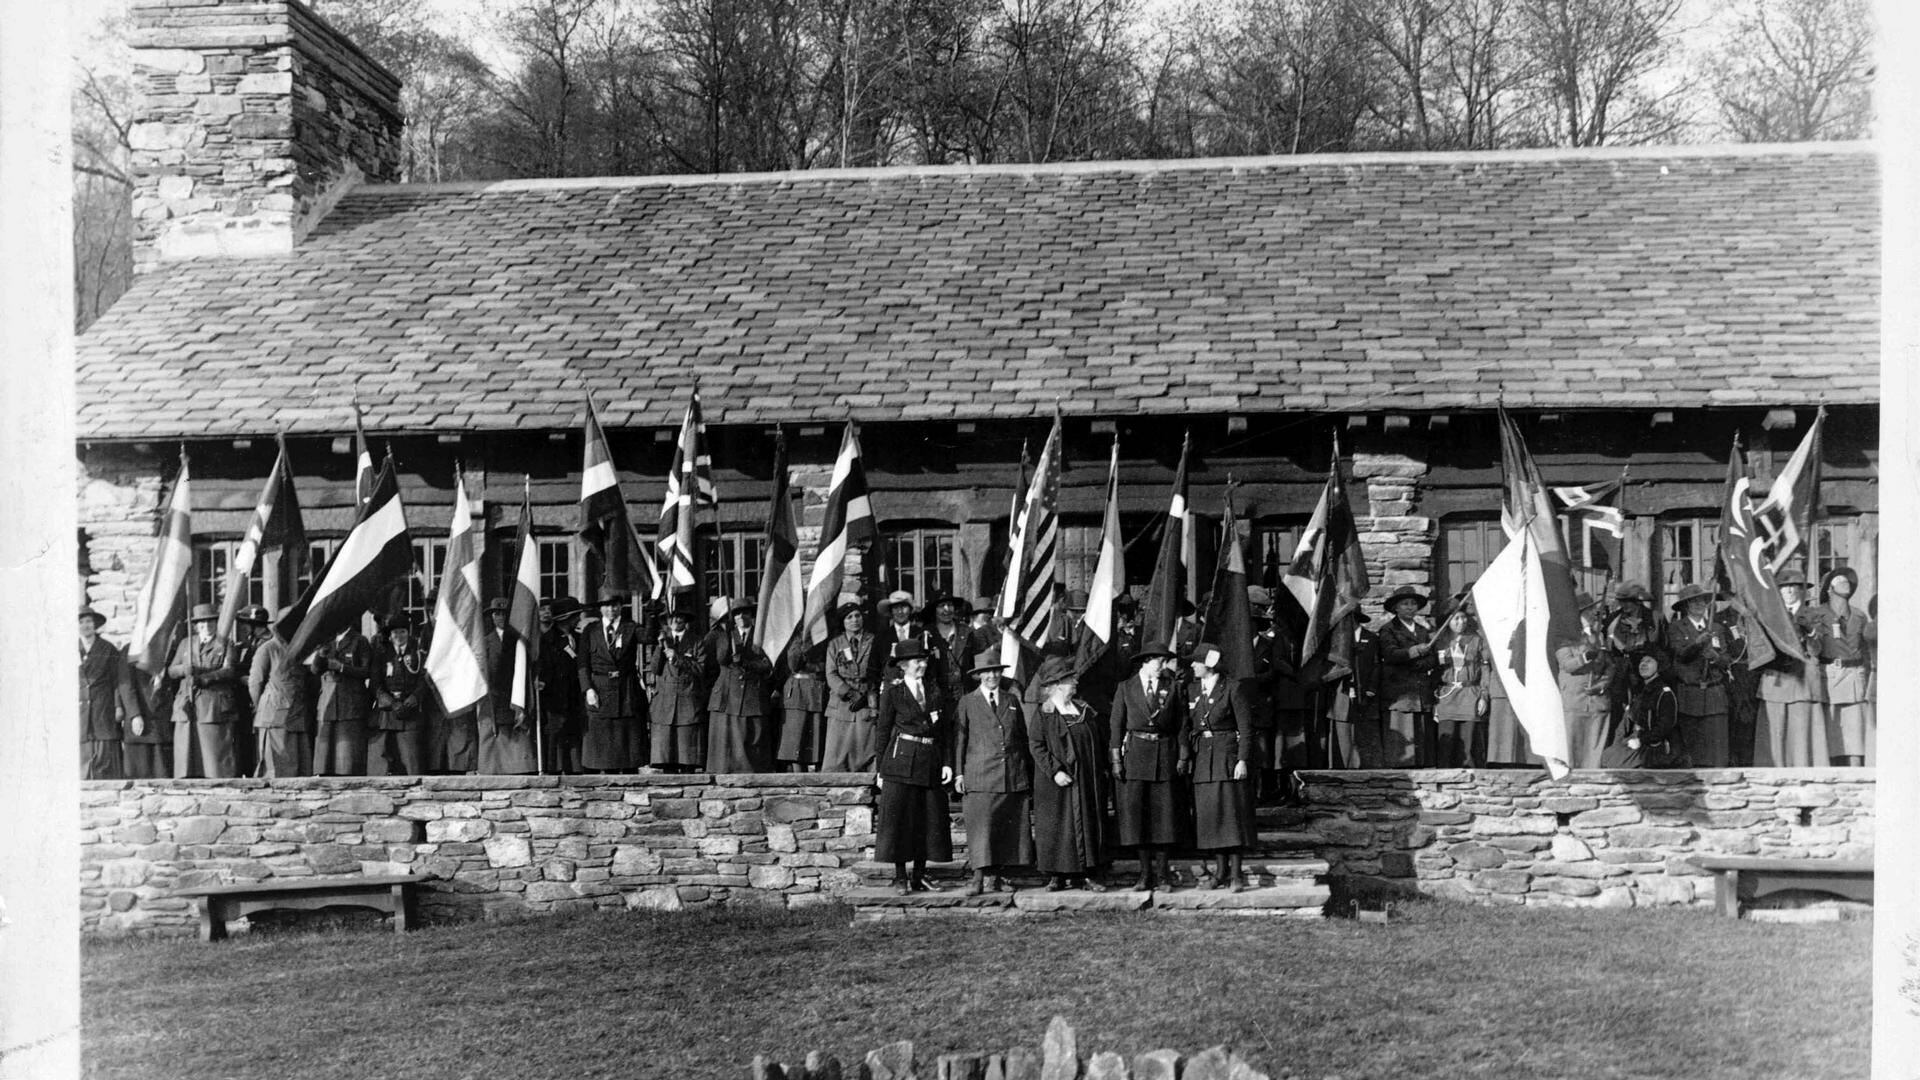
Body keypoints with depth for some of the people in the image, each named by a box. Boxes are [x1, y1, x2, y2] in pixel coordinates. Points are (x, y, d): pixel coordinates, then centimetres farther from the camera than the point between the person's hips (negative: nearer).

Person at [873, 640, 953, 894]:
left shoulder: (934, 689, 12)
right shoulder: (892, 690, 1)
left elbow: (946, 728, 12)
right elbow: (883, 730, 1)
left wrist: (947, 762, 3)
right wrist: (881, 768, -3)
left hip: (930, 762, 4)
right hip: (901, 760, -4)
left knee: (929, 819, 6)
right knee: (898, 818, -4)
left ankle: (919, 877, 16)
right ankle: (900, 877, 4)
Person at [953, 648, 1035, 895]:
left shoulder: (1012, 700, 15)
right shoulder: (967, 702, 6)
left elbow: (1023, 737, 18)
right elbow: (959, 739, 5)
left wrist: (1029, 772, 16)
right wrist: (958, 773, -2)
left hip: (1014, 776, 3)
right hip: (980, 776, -3)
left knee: (1009, 827, 2)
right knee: (980, 826, -9)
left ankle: (997, 877, 8)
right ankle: (979, 877, -8)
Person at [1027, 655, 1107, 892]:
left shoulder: (1084, 710, 10)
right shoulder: (1042, 714, -6)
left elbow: (1095, 744, 16)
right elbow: (1035, 745, -11)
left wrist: (1097, 770, 8)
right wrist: (1055, 771, -19)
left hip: (1085, 783, 5)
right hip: (1055, 784, -5)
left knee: (1086, 825, 4)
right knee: (1055, 827, -1)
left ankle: (1083, 874, 11)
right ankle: (1056, 876, 7)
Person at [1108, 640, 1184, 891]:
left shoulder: (1172, 688, 9)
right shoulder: (1126, 689, 5)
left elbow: (1182, 723, 8)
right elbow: (1116, 725, 3)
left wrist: (1183, 756, 0)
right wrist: (1116, 759, -4)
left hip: (1165, 755, 1)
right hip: (1135, 753, -1)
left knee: (1164, 813, 0)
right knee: (1137, 814, -2)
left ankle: (1161, 874, 7)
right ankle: (1145, 873, 6)